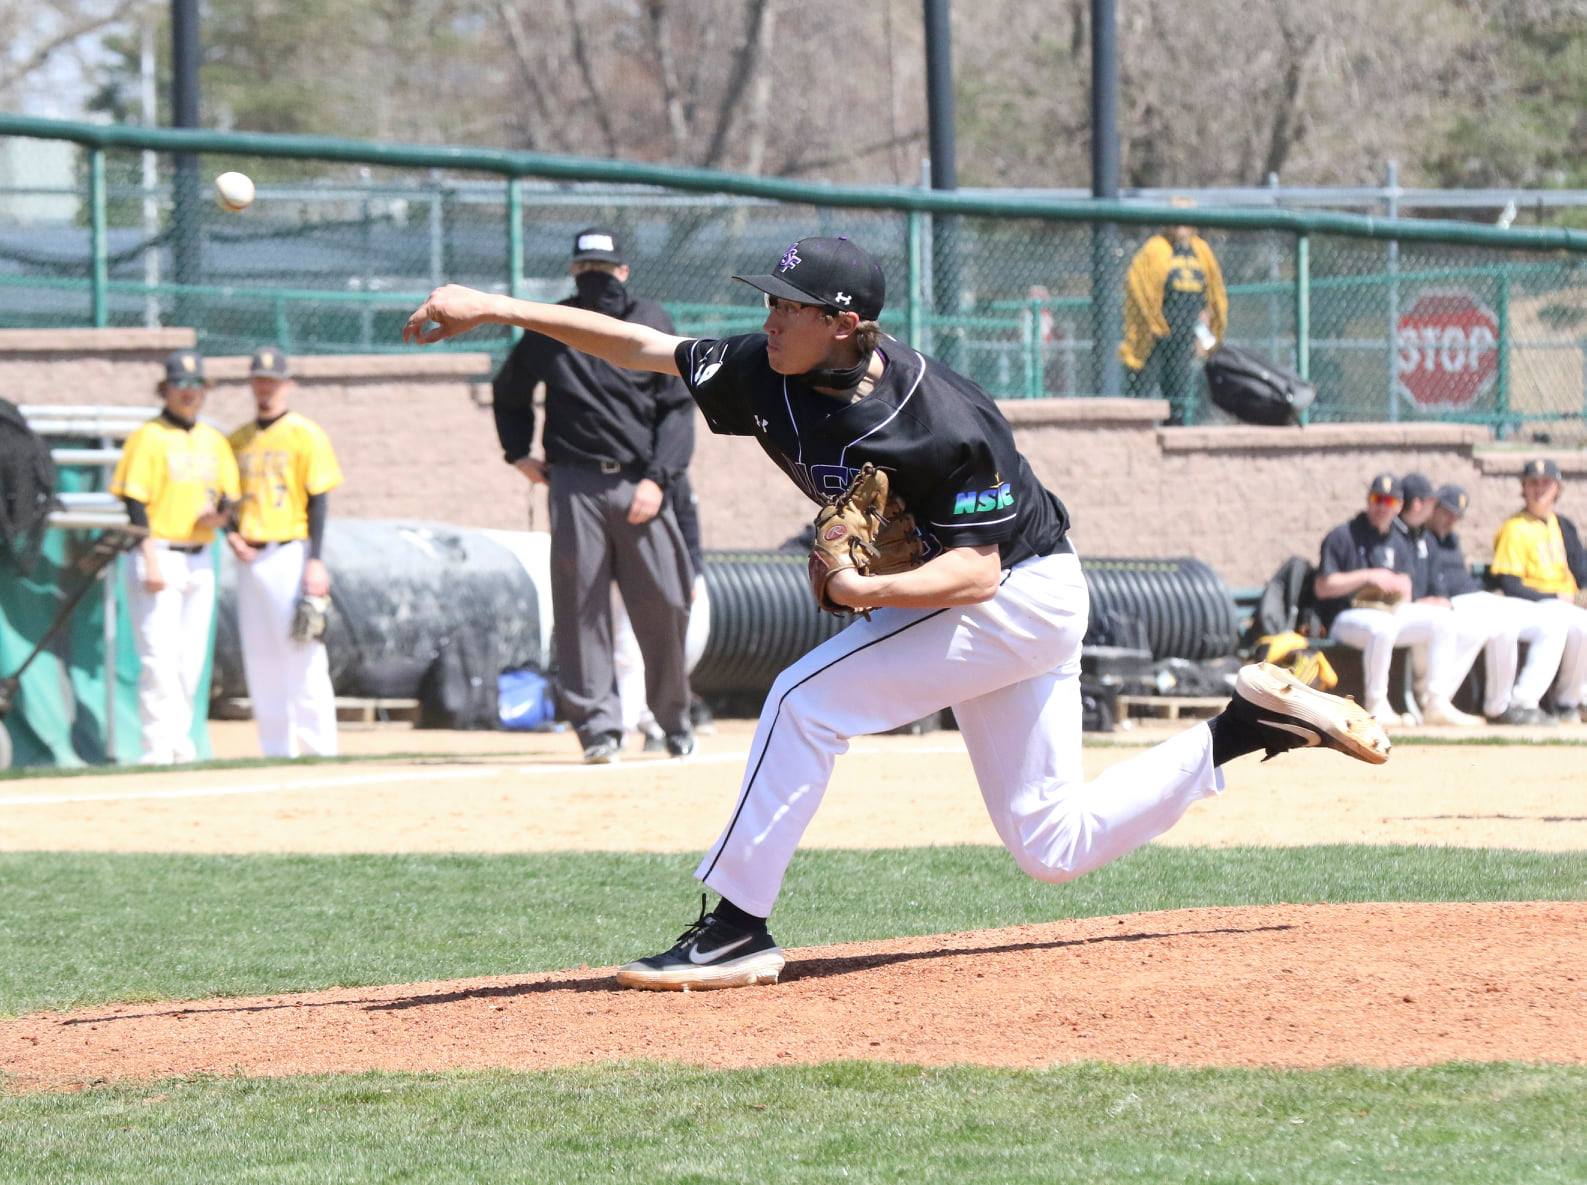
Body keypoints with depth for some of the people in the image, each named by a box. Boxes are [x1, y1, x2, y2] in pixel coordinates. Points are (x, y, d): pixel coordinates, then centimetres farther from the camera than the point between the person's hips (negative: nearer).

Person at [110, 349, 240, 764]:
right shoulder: (149, 437, -5)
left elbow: (229, 497, 18)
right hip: (159, 555, -6)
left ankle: (179, 742, 16)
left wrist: (219, 513, -7)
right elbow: (135, 504, -11)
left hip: (200, 559, 6)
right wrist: (150, 562, -19)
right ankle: (159, 746, -12)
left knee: (192, 659, 9)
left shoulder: (215, 442, 14)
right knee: (160, 656, -11)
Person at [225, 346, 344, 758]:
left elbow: (318, 500, -6)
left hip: (291, 551, -6)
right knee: (260, 659, 6)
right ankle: (276, 749, 10)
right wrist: (231, 534, -1)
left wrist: (315, 561, -13)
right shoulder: (238, 439, 15)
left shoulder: (305, 434, -1)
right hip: (250, 555, 6)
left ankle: (318, 747, -9)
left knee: (302, 654, -10)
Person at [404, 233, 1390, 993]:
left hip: (1021, 593, -9)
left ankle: (737, 930, -14)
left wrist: (868, 591, -42)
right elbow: (646, 348, 0)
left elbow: (976, 571, -26)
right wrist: (502, 310, -6)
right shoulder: (775, 376, -8)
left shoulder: (939, 423, -29)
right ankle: (1256, 721, 19)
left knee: (808, 699, -19)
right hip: (1009, 615, 9)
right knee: (1054, 846, 11)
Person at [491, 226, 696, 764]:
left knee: (664, 605, -1)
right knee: (581, 605, -7)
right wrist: (518, 452, 13)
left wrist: (657, 478, -8)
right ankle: (598, 723, -6)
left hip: (640, 483, 0)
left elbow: (678, 409, 3)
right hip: (575, 484, 0)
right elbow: (510, 391, 27)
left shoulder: (651, 322, 7)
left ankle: (674, 718, 16)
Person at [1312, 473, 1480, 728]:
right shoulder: (1343, 536, -4)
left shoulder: (1400, 542, 16)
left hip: (1392, 613, 7)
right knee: (1383, 626, -39)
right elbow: (1322, 588, -11)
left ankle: (1437, 704, -10)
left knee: (1443, 618, -9)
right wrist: (1368, 577, -17)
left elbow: (1405, 592, 15)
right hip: (1346, 617, -7)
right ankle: (1376, 706, -27)